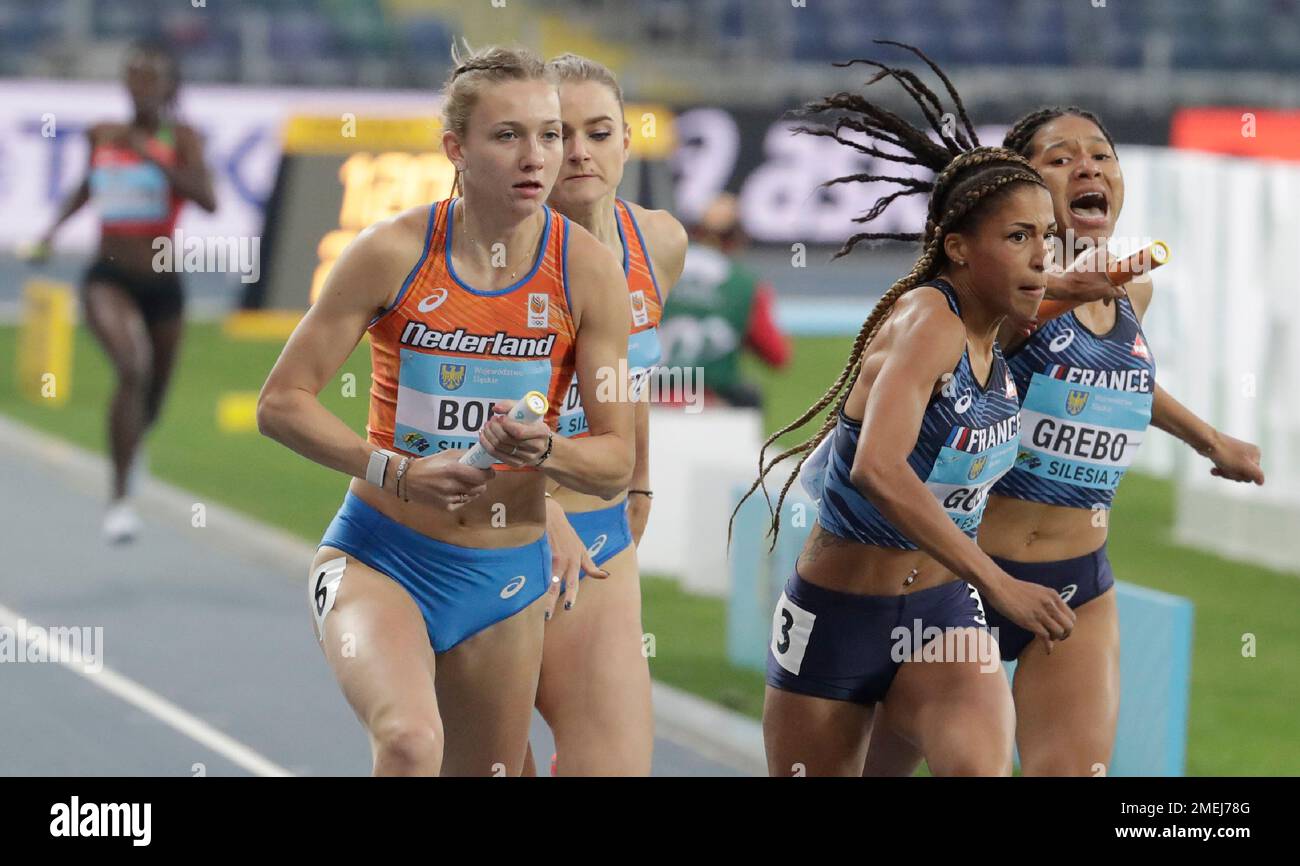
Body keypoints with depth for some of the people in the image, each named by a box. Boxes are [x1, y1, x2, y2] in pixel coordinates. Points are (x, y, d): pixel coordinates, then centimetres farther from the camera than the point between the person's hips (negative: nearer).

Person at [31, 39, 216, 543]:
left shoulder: (181, 138, -5)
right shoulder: (102, 136, 4)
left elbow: (208, 201, -21)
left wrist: (156, 159, -27)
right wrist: (52, 231, 12)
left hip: (162, 287, 0)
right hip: (108, 279, 0)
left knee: (149, 405, 16)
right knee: (132, 370, -30)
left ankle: (127, 446, 54)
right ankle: (120, 497, -26)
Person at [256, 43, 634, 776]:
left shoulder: (588, 269, -6)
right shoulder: (394, 253, -11)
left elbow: (617, 461, -2)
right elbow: (282, 402, -6)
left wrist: (544, 451, -23)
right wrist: (396, 471, -20)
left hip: (506, 577, 3)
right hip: (380, 558, -3)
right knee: (410, 741, -33)